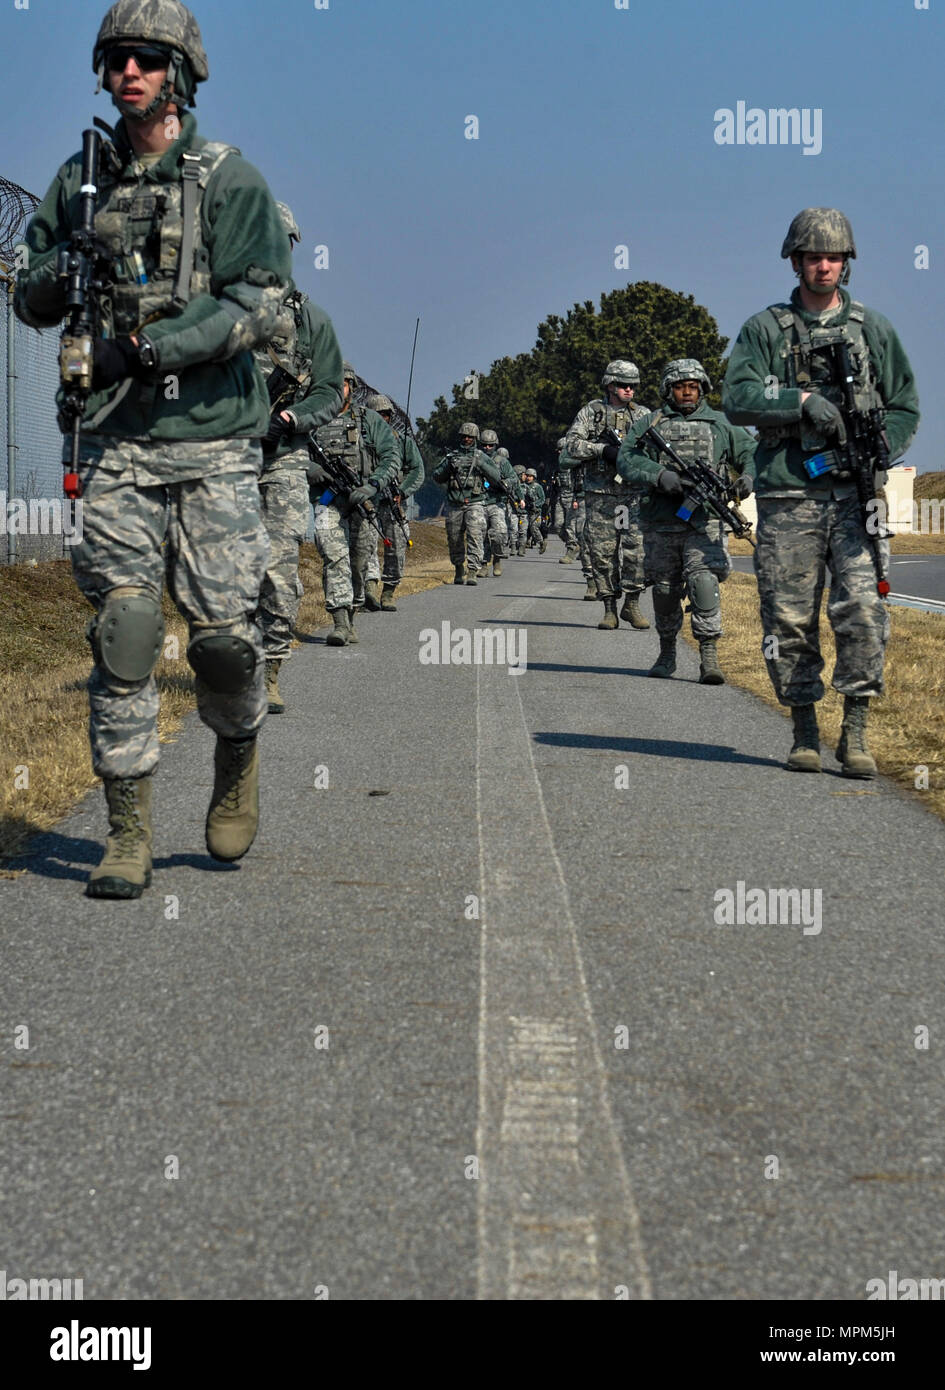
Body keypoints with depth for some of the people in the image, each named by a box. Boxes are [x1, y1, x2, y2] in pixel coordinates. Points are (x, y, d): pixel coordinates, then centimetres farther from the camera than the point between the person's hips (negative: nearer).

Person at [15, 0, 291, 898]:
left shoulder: (227, 180, 1)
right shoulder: (80, 182, 13)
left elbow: (260, 302, -8)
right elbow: (31, 302, 17)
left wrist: (164, 344, -19)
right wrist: (61, 272, -6)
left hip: (212, 441, -2)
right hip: (117, 443, 2)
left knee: (224, 631, -4)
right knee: (121, 634, -4)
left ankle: (238, 752, 28)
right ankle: (128, 834, 2)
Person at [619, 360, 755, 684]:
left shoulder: (719, 424, 14)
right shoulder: (649, 424, 11)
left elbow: (750, 452, 16)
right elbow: (627, 460, -1)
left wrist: (748, 477, -7)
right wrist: (660, 476, -18)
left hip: (704, 522, -1)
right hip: (661, 523, 1)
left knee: (704, 583, -16)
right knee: (664, 590, 9)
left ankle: (709, 658, -18)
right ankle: (667, 652, 27)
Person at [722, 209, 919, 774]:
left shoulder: (874, 328, 14)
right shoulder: (765, 329, 9)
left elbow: (906, 407, 15)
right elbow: (738, 398, -3)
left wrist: (879, 451, -4)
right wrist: (802, 400, -17)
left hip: (855, 494, 0)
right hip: (787, 496, 0)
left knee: (862, 610, -13)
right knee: (789, 619, 2)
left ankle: (857, 733, -6)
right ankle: (805, 733, 14)